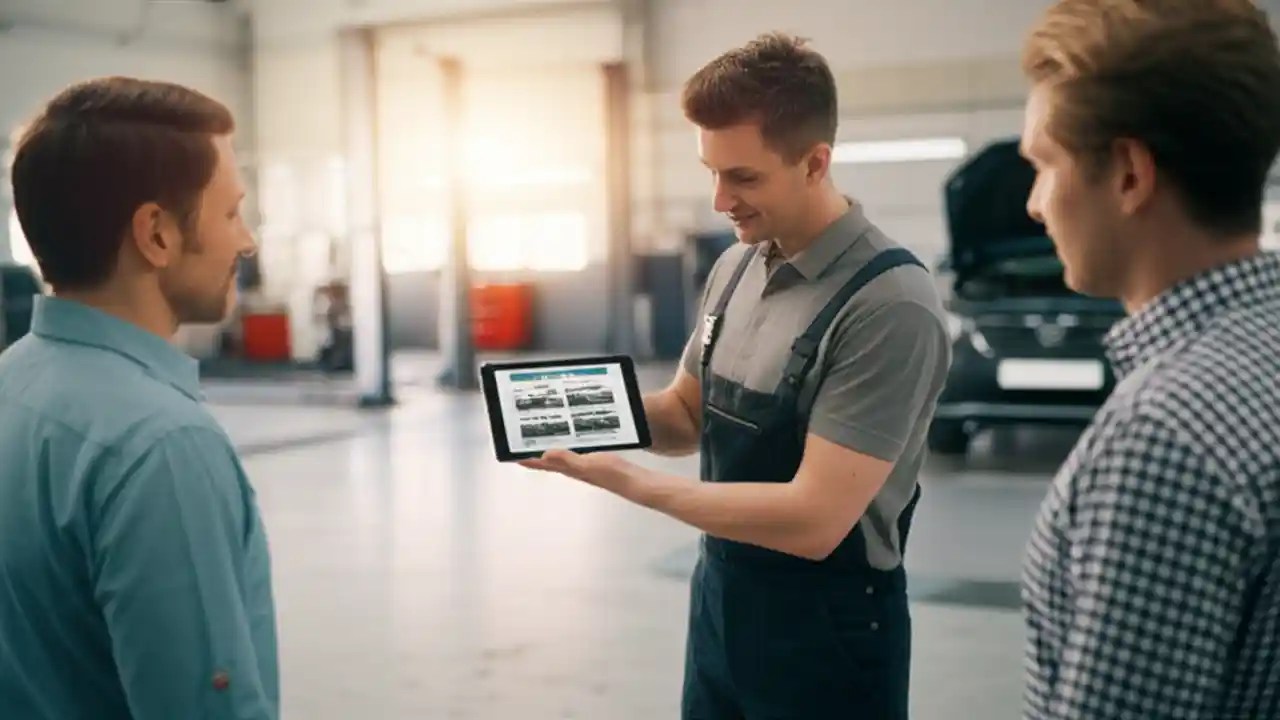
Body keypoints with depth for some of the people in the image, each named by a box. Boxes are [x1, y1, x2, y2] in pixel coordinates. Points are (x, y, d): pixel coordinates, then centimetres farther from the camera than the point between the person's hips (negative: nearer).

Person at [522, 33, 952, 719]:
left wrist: (626, 480, -22)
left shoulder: (891, 307, -23)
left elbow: (814, 519, -26)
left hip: (826, 630, -6)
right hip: (717, 599, 7)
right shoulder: (736, 266, 1)